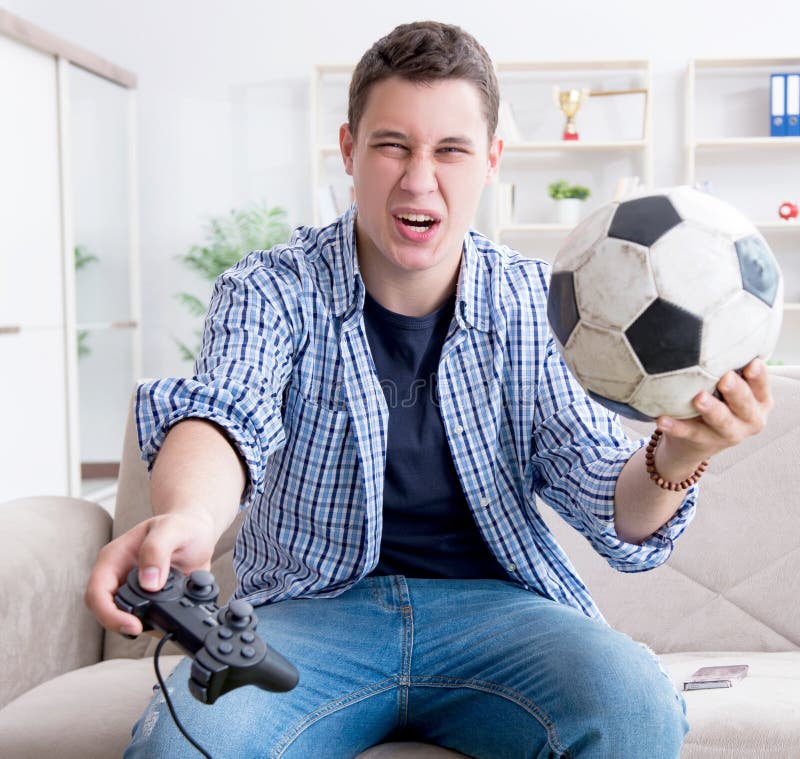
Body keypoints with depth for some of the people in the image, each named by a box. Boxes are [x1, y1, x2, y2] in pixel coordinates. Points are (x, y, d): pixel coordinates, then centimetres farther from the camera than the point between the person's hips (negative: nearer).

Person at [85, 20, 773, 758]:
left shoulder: (536, 303, 1)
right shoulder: (272, 289, -4)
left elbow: (617, 518, -3)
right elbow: (227, 413, -26)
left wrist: (675, 460, -28)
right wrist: (186, 517, -50)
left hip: (494, 604, 2)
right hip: (314, 607, -1)